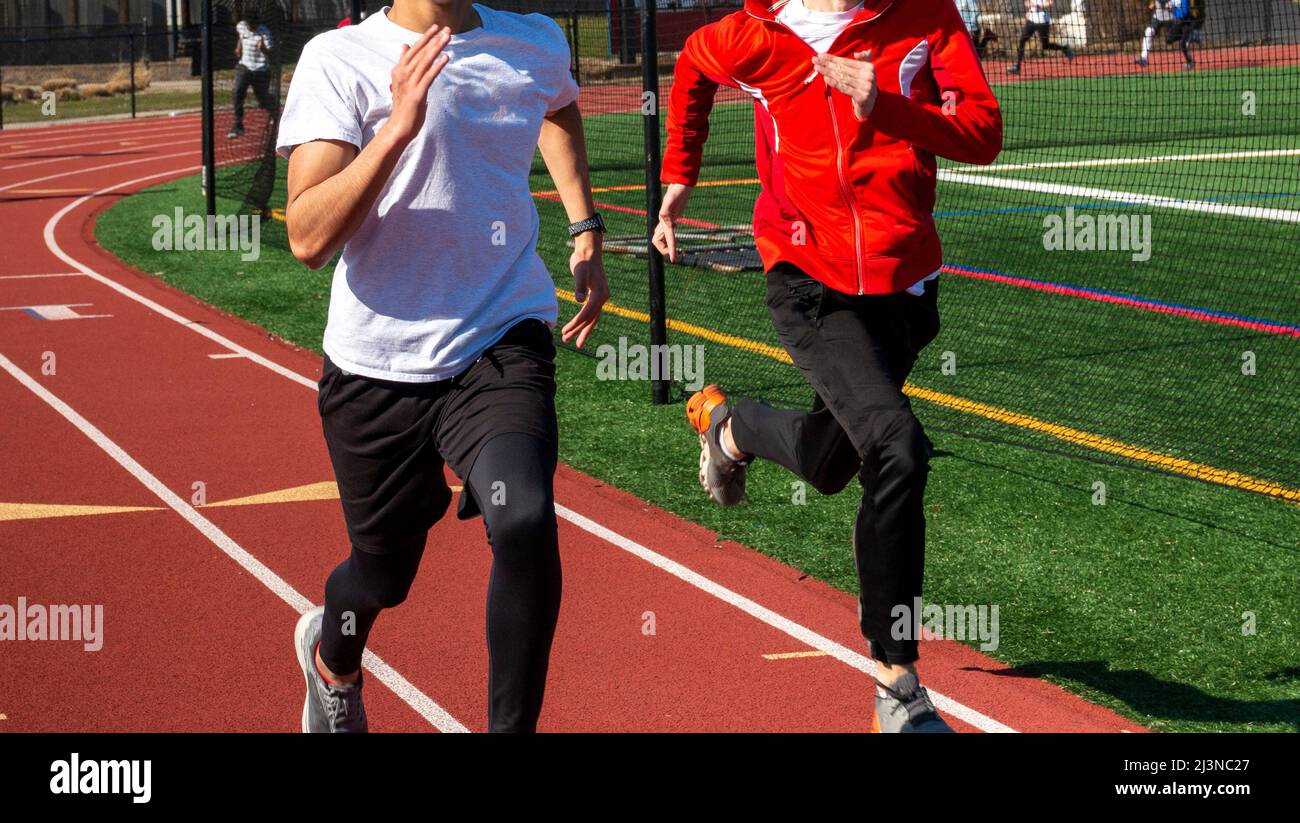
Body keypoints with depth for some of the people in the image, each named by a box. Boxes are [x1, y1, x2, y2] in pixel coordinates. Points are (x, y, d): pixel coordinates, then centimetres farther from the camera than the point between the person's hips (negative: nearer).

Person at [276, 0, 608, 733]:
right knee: (384, 571, 15)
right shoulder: (338, 59, -10)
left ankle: (513, 727, -7)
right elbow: (308, 239, -20)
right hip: (379, 364, -1)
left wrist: (587, 233, 22)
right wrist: (397, 128, -30)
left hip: (502, 348, 1)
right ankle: (331, 662, 53)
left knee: (525, 519, -27)